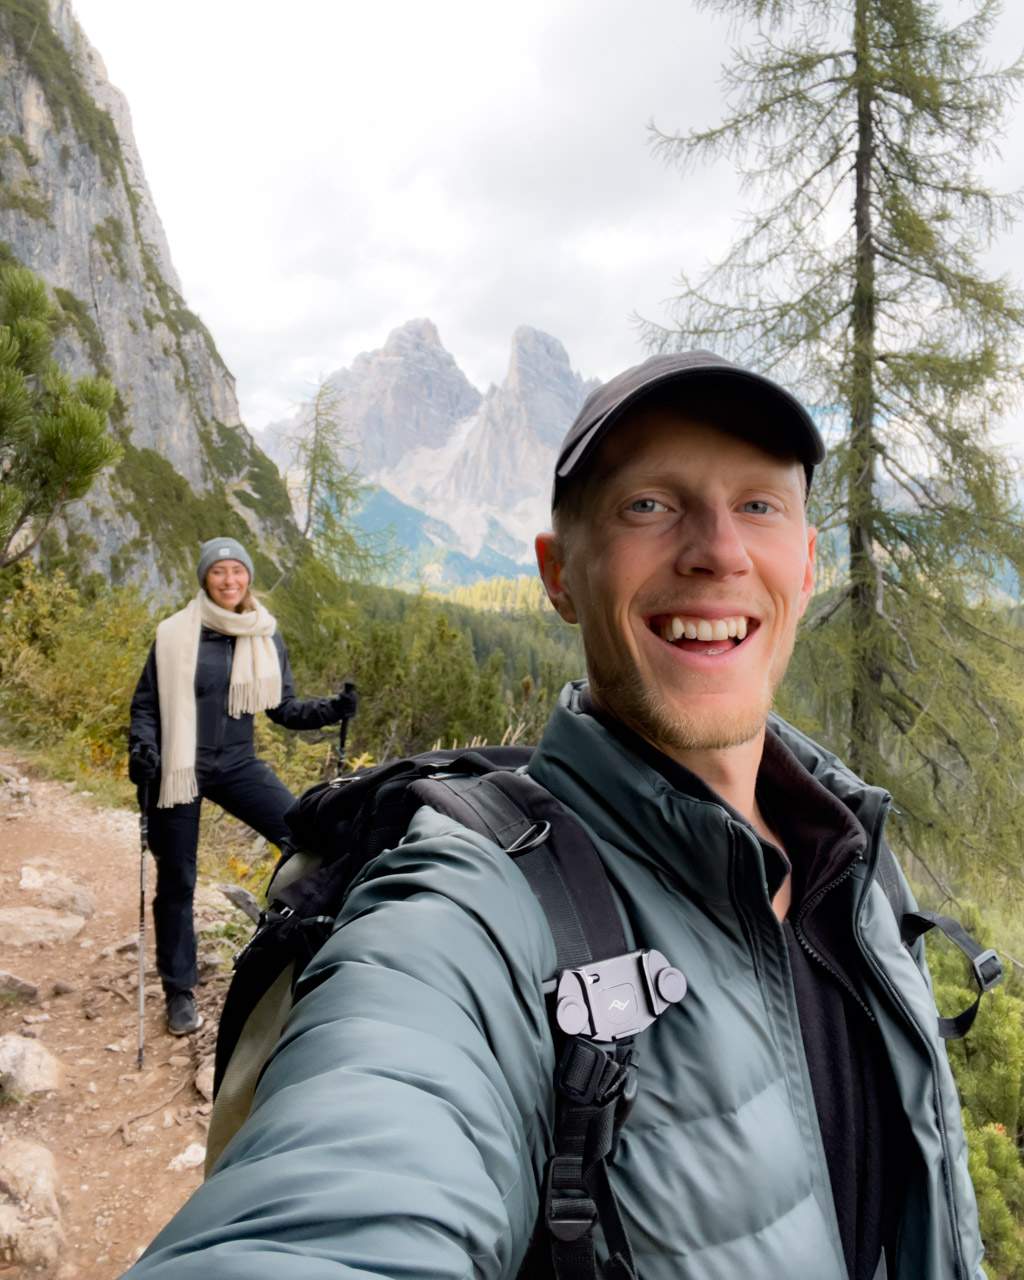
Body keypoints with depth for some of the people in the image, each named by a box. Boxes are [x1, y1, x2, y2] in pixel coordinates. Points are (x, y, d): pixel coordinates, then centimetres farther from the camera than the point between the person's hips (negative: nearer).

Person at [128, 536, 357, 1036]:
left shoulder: (266, 637, 2)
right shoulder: (175, 634, -6)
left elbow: (283, 708, 5)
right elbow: (146, 703, 1)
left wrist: (330, 709, -12)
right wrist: (142, 749, -16)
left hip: (237, 765, 2)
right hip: (178, 769, -2)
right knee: (176, 880, 7)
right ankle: (179, 992, 25)